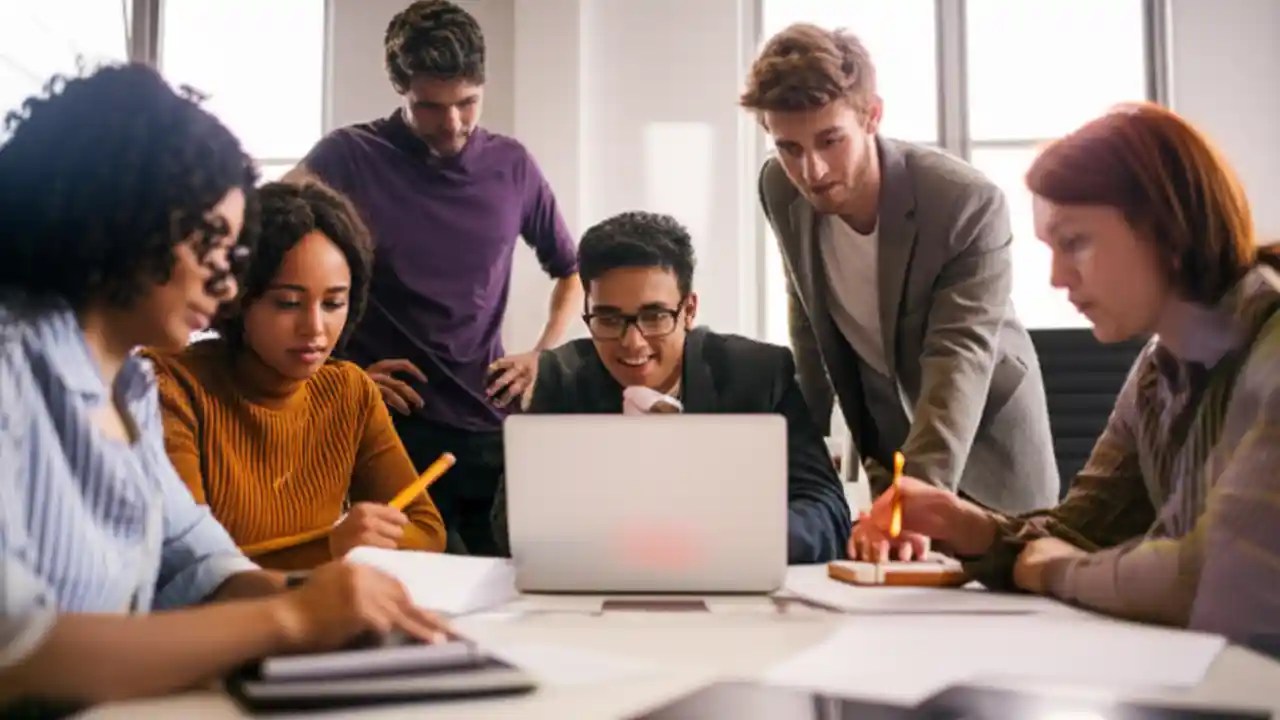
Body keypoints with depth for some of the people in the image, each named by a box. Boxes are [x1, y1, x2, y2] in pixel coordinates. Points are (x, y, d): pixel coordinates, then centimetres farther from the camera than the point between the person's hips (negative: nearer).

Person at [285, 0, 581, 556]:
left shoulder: (512, 166, 7)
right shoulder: (348, 158, -4)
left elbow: (571, 270, 21)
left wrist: (545, 356, 6)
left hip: (491, 429, 4)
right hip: (390, 428, -3)